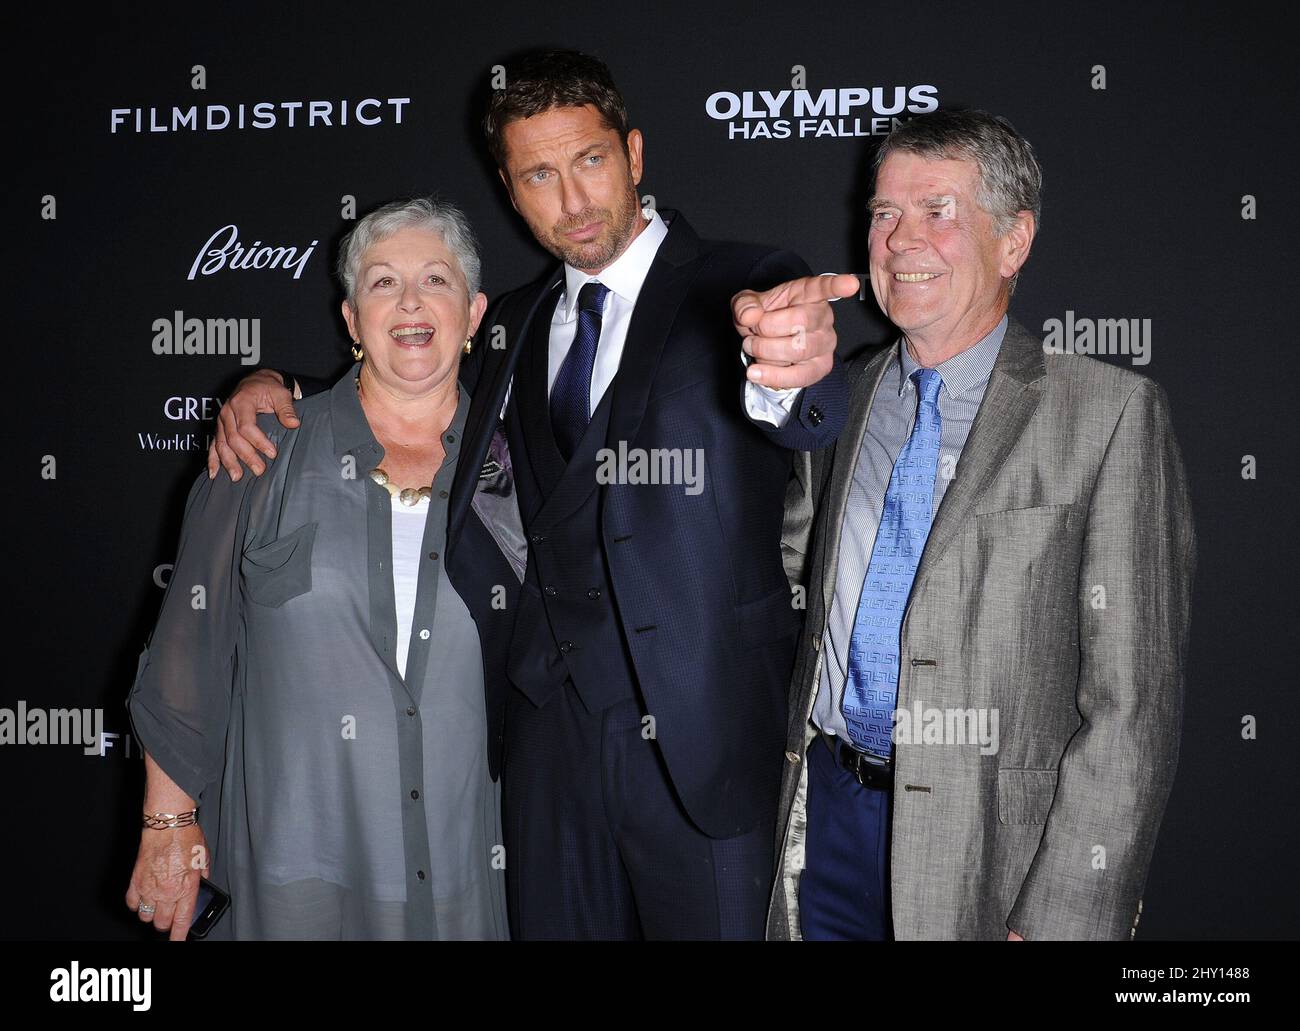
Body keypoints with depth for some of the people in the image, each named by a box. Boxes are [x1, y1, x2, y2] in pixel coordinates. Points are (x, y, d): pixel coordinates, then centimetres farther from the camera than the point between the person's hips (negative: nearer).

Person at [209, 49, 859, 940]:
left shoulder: (748, 287, -6)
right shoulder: (518, 323, 12)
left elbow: (810, 420, -26)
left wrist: (789, 367, -52)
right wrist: (277, 391, 6)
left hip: (704, 737, -4)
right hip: (553, 730, 5)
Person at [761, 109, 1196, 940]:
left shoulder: (1112, 414, -10)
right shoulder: (844, 395, 8)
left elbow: (1132, 704, -13)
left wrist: (1061, 919, -17)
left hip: (986, 849, -5)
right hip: (825, 818, 5)